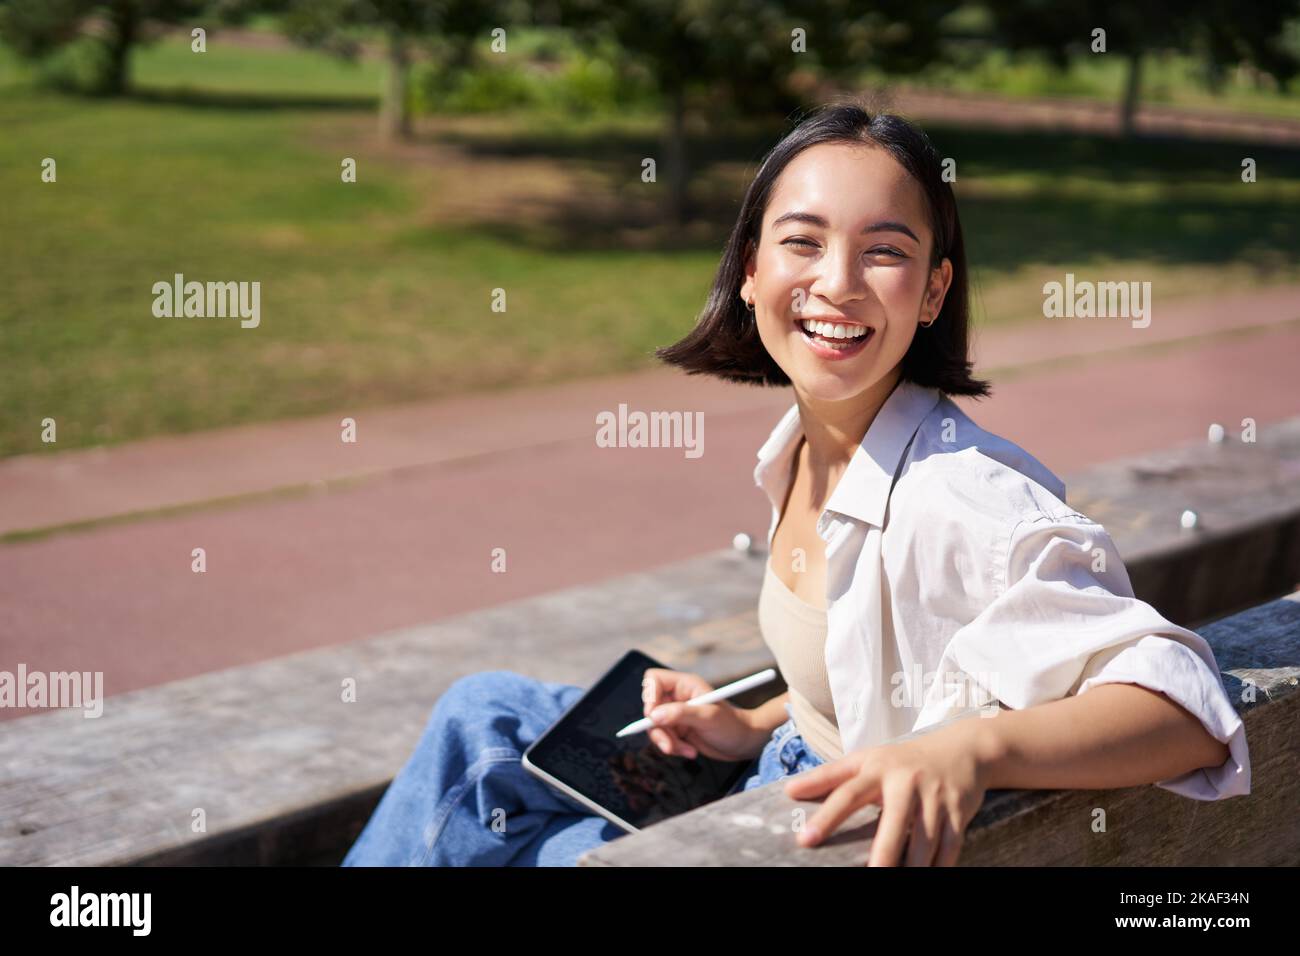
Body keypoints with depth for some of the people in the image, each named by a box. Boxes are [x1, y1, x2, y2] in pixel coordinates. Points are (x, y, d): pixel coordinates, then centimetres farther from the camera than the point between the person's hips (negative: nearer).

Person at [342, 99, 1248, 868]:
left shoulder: (967, 502, -29)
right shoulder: (805, 448, -2)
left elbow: (1187, 709, -37)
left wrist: (970, 746, -51)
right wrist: (752, 728, -2)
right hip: (786, 776, 8)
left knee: (478, 828, -12)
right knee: (483, 711, 10)